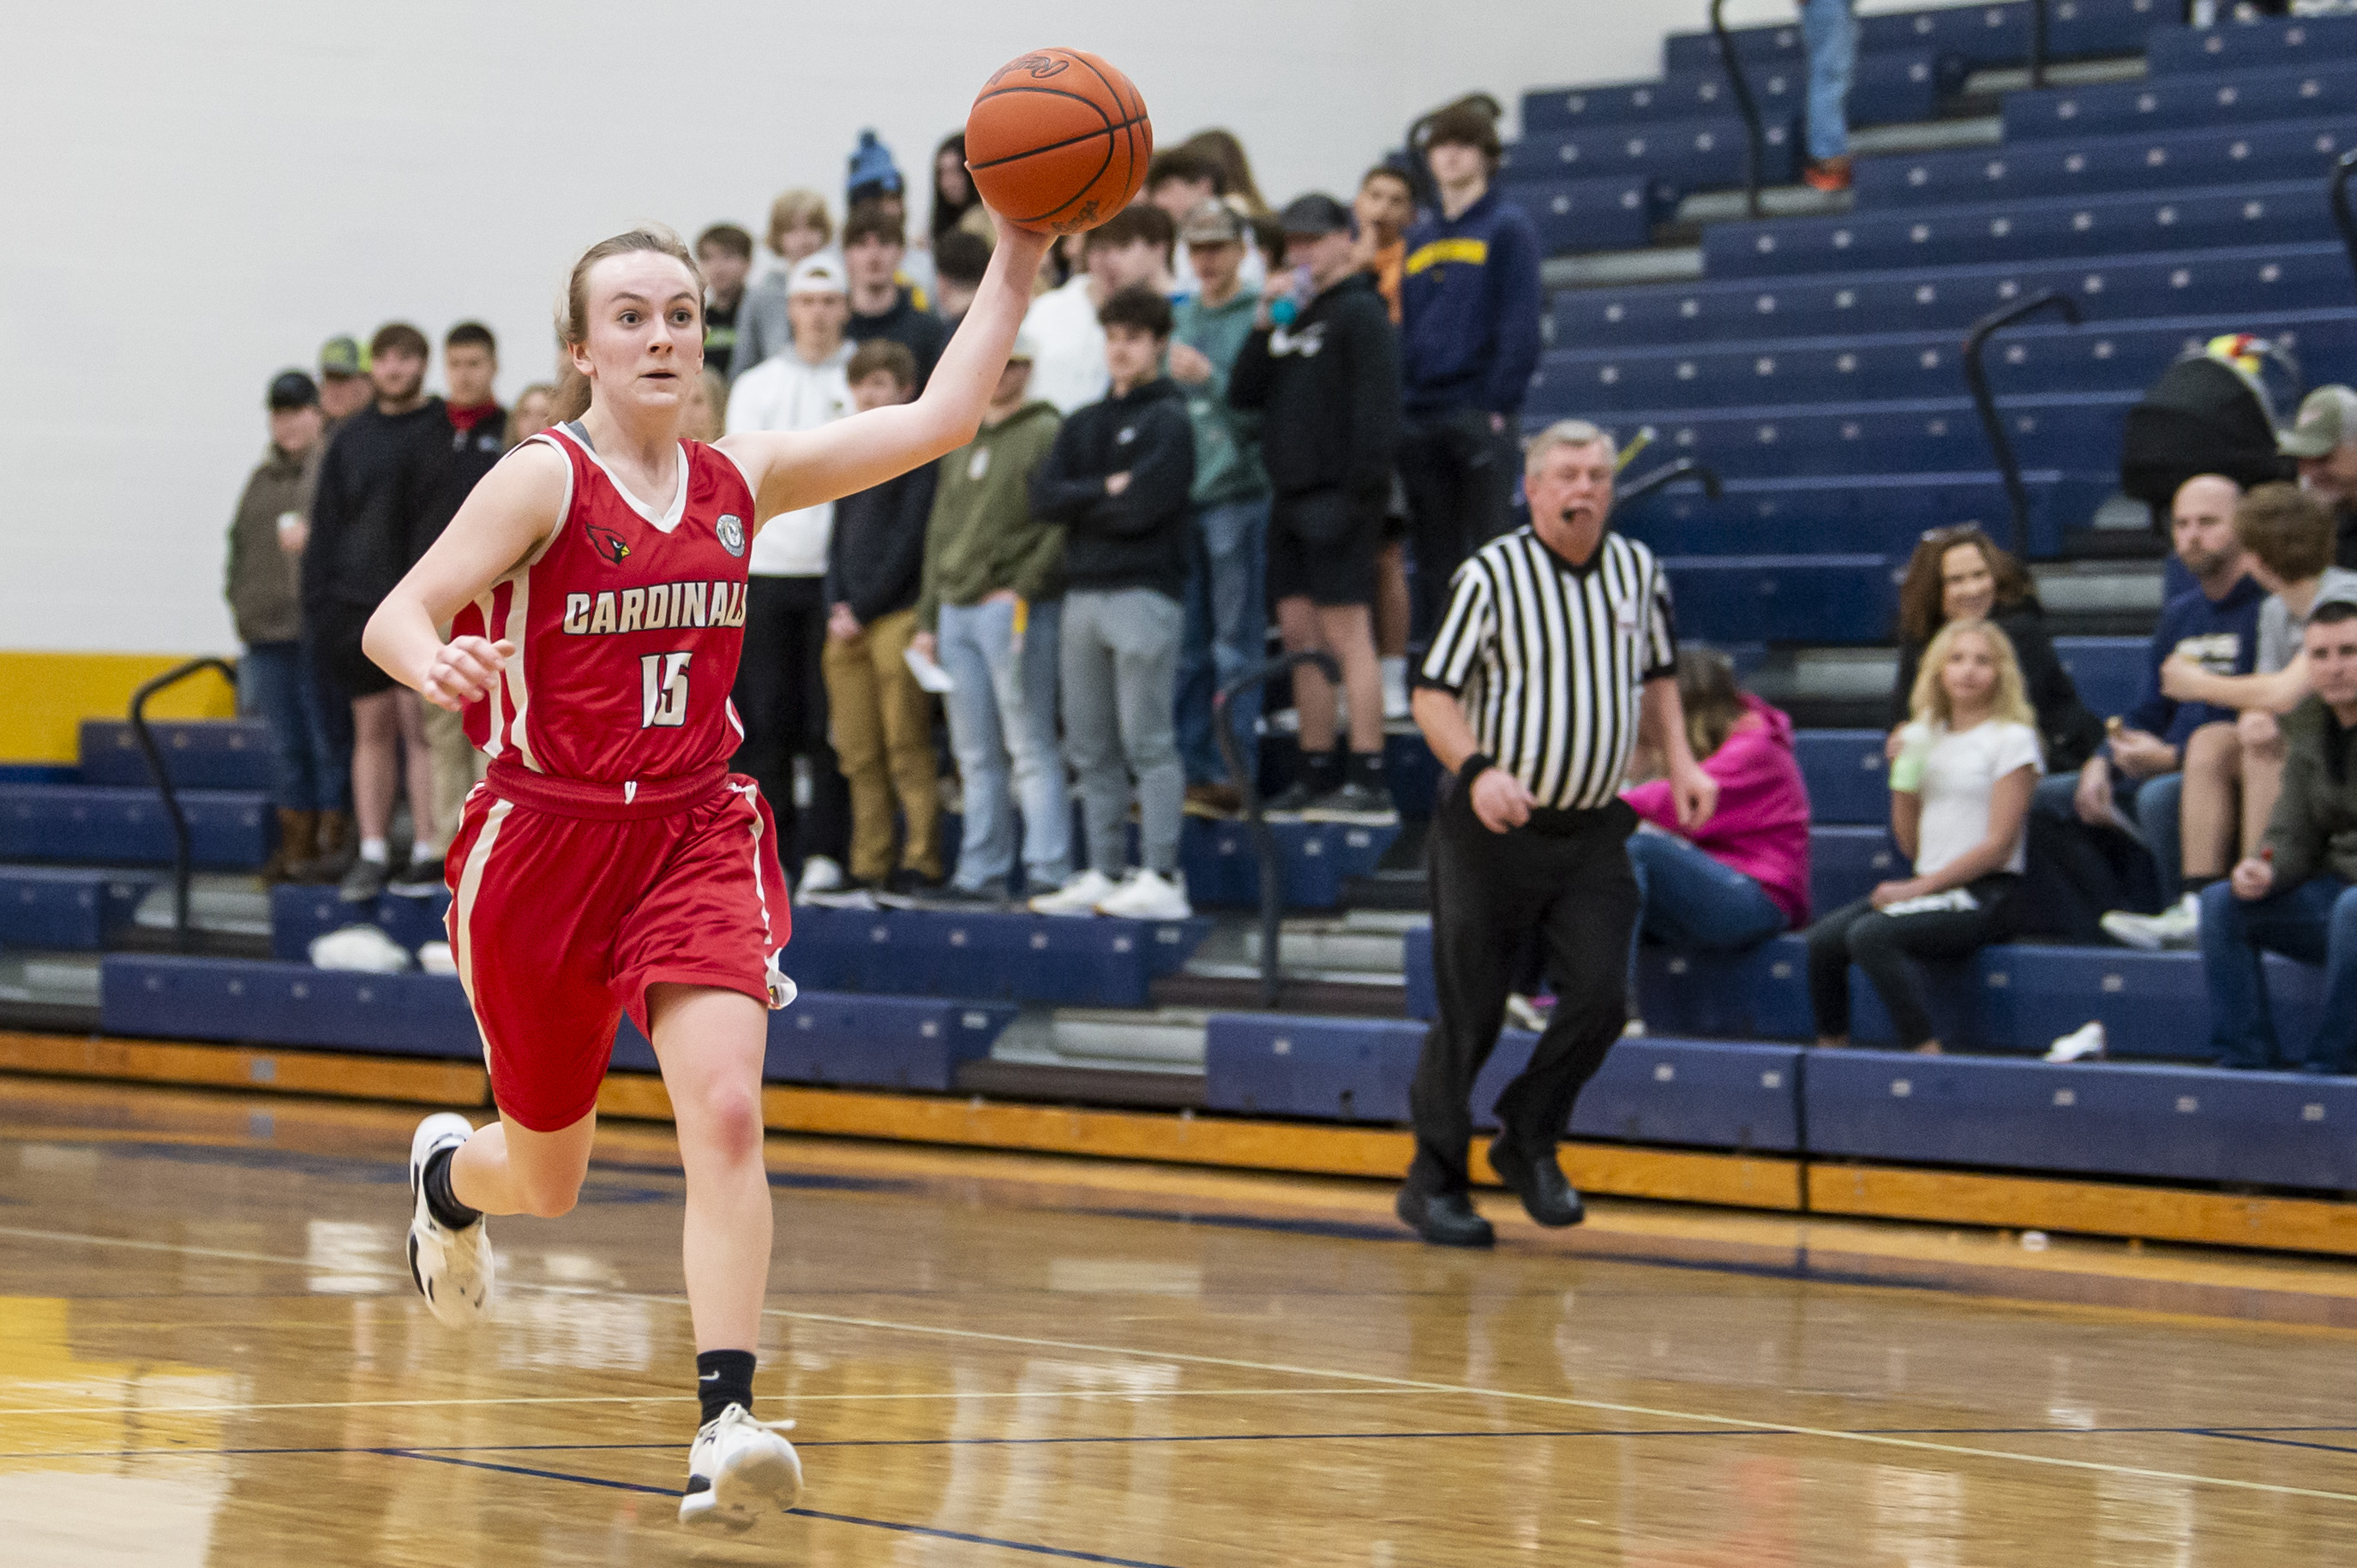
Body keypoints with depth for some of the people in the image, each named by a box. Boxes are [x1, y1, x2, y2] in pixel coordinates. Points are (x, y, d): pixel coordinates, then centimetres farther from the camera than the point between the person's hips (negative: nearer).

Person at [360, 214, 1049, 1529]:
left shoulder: (739, 480, 4)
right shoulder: (545, 481, -9)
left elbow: (940, 421, 3)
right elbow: (397, 615, -18)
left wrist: (1019, 258, -4)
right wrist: (435, 664, -41)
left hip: (697, 831, 2)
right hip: (547, 837, -2)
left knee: (726, 1109, -22)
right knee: (549, 1180, 12)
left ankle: (726, 1424, -25)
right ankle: (450, 1174, 51)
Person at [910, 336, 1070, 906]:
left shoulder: (1046, 436, -3)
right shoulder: (960, 445, 20)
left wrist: (1023, 588, -17)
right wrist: (927, 619, 18)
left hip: (1014, 609, -7)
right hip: (957, 610, 7)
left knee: (1029, 747, -8)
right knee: (976, 755, 7)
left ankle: (1048, 873, -8)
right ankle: (981, 874, 9)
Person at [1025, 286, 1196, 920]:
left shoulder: (1167, 422, -2)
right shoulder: (1084, 425, 18)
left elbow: (1144, 506, -14)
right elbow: (1044, 496, 6)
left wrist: (1079, 504, -1)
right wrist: (1106, 490, -7)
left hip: (1144, 592, -7)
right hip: (1084, 594, 7)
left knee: (1149, 744, -9)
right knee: (1091, 749, 7)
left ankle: (1161, 879, -10)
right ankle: (1102, 875, 12)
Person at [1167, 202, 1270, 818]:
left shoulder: (1259, 318, -3)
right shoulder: (1177, 317, 16)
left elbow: (1262, 410, -11)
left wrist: (1209, 378, -19)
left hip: (1236, 495, -6)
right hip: (1178, 495, 6)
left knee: (1235, 643, -4)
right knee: (1185, 645, 8)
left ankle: (1235, 772, -3)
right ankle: (1193, 766, 13)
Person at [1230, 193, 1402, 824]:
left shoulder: (1360, 312, -6)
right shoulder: (1292, 317, 19)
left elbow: (1377, 408, -14)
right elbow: (1244, 394, 14)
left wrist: (1359, 488, -21)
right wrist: (1263, 324, 2)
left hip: (1339, 494, -9)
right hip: (1292, 497, 9)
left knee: (1346, 632, -11)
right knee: (1300, 635, 8)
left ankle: (1368, 779, -13)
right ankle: (1317, 773, 13)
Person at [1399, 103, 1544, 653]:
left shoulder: (1508, 228, 0)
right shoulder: (1418, 240, 18)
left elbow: (1520, 322, -7)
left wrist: (1500, 404, -15)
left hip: (1481, 417, -6)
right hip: (1422, 418, 6)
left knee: (1488, 544, -6)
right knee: (1433, 553, 8)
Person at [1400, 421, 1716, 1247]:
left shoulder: (1639, 571, 6)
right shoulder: (1492, 575, -9)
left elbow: (1656, 674, 21)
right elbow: (1433, 694, -10)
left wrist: (1680, 763, 6)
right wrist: (1479, 769, -27)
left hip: (1593, 831, 4)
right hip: (1491, 830, -4)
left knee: (1601, 996, -8)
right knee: (1469, 1014, 0)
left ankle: (1527, 1141, 16)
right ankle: (1433, 1184, 15)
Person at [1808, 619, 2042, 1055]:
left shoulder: (2012, 739, -2)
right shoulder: (1927, 737, 16)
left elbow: (1999, 845, -9)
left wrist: (1920, 887, -13)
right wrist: (1903, 774, 5)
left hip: (1986, 895, -6)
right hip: (1931, 885, 6)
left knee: (1870, 934, -30)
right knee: (1824, 938, -16)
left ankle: (1926, 1053, -30)